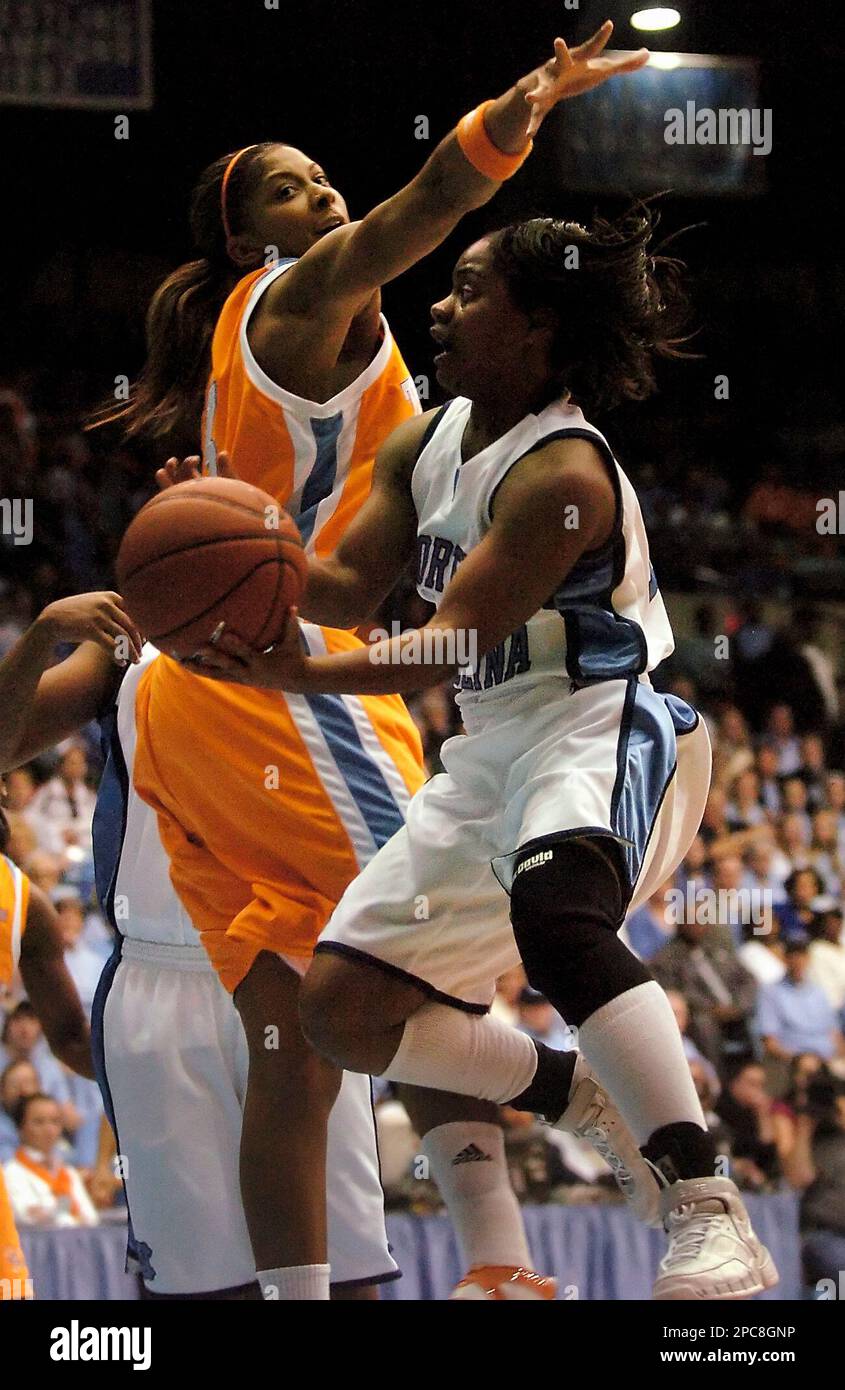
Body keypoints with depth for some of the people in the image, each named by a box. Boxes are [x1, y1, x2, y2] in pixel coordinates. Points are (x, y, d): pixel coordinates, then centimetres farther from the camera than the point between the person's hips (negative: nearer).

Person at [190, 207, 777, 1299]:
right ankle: (559, 1090, 27)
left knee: (553, 904, -42)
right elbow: (348, 590, 8)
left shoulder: (561, 474, -18)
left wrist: (300, 674, -37)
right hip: (494, 749, 9)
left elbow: (451, 644, -24)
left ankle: (708, 1215, -44)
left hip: (603, 729, -9)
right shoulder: (423, 448, 10)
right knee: (343, 1008, 5)